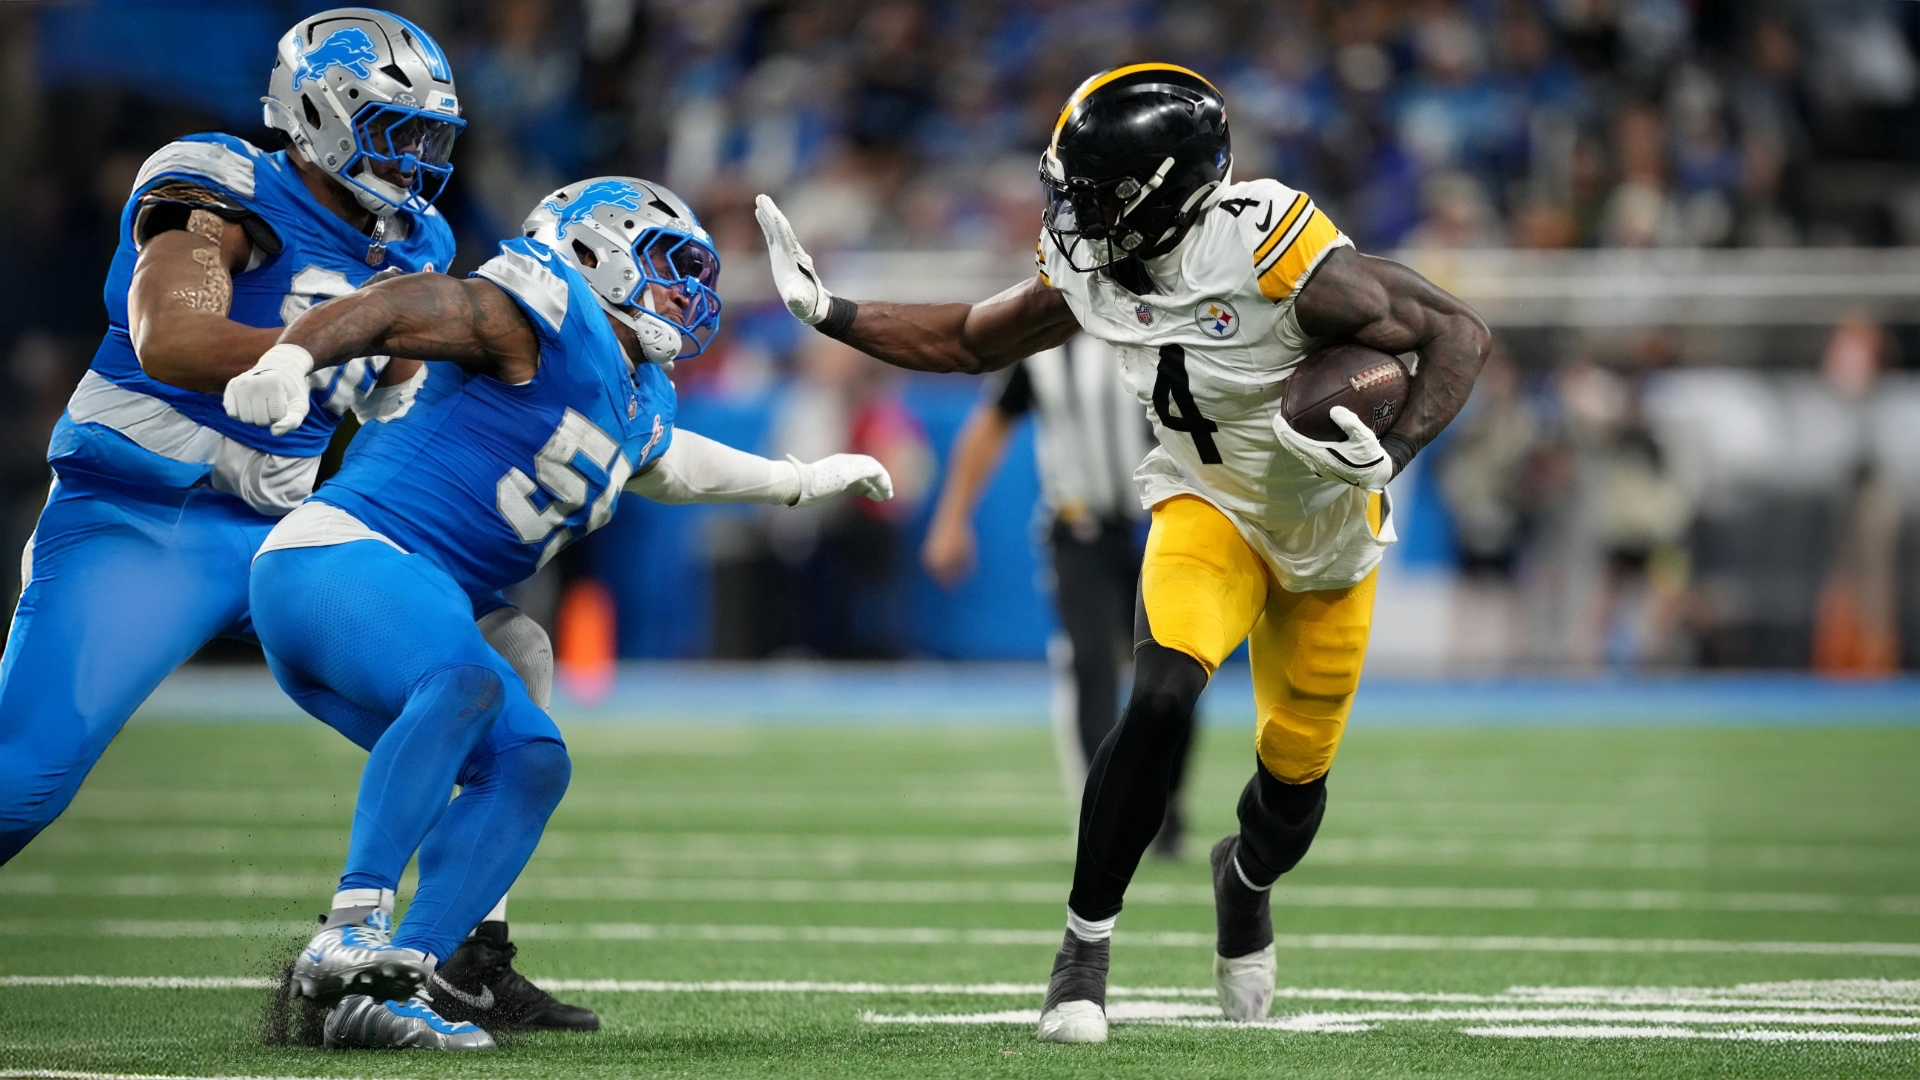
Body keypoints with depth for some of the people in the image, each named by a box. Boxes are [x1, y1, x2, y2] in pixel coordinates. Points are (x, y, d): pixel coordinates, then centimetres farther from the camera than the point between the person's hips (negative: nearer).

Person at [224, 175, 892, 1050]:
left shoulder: (640, 401, 22)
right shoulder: (546, 321, -9)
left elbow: (658, 460, 47)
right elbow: (399, 309, -23)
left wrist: (803, 480, 58)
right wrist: (290, 357, -43)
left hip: (406, 597, 10)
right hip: (343, 553, -10)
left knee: (528, 764, -4)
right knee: (465, 680, -34)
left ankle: (384, 993, -16)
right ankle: (352, 928, -42)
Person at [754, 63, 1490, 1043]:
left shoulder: (1278, 255, -33)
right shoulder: (1092, 267, -16)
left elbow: (1457, 333, -25)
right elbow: (973, 341, 2)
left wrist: (1393, 455, -39)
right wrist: (827, 313, -5)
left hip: (1326, 530, -2)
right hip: (1208, 508, 2)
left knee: (1295, 779, 9)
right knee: (1161, 701, -26)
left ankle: (1246, 876, 48)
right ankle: (1085, 945, -11)